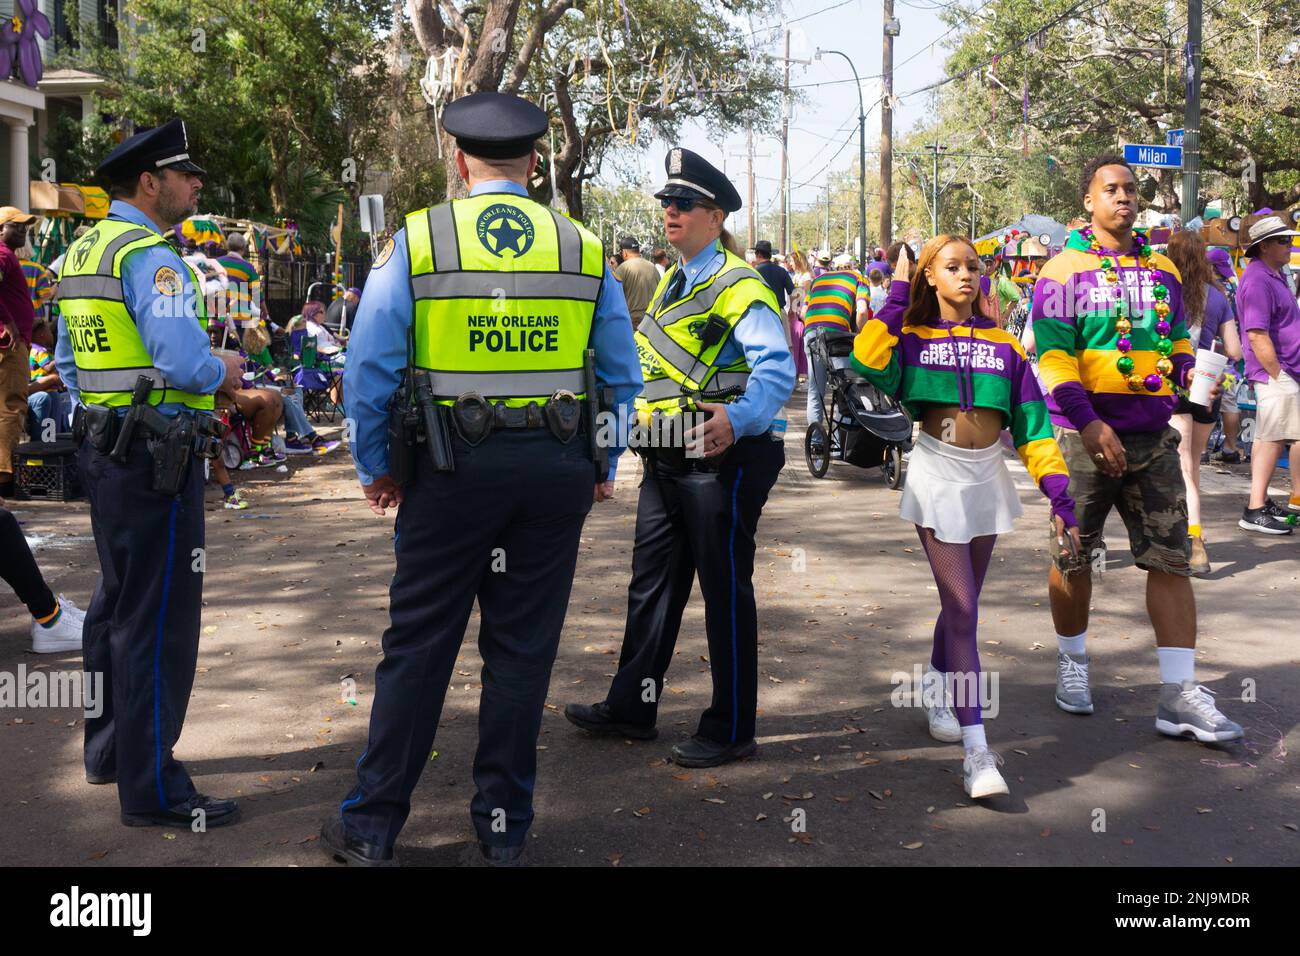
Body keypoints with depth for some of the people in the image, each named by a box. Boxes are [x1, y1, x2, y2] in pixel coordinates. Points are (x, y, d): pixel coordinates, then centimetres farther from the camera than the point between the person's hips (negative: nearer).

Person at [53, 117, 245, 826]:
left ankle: (108, 749, 35)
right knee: (160, 618, -5)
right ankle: (153, 790, 2)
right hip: (154, 455, -10)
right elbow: (185, 363, -26)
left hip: (102, 444, 10)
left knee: (117, 602, 21)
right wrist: (225, 374, -6)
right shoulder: (151, 256, -16)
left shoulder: (79, 254, 14)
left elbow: (68, 363, 20)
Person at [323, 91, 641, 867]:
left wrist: (375, 468, 8)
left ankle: (373, 827, 17)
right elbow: (623, 377, 8)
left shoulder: (418, 240, -2)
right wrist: (603, 469, 18)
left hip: (453, 465, -1)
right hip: (557, 468, 2)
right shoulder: (586, 249, 4)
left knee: (418, 644, 8)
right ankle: (505, 827, 21)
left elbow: (370, 370, -3)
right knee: (524, 646, 11)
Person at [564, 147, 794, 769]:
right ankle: (631, 706, 28)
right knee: (651, 584, 15)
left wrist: (738, 420, -40)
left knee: (725, 593, 2)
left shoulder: (740, 286, -13)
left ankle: (730, 731, 13)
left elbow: (777, 371, -25)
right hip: (665, 460, 9)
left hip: (720, 460, -9)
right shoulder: (670, 284, 15)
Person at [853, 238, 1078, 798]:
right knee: (962, 608, -11)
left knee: (962, 601, 13)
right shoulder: (911, 339, 1)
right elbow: (868, 363, -22)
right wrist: (897, 299, -12)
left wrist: (1060, 497, -3)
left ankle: (937, 688, 41)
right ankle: (977, 750, -13)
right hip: (938, 477, -4)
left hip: (988, 478, 4)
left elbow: (1033, 425, 5)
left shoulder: (1003, 345, 8)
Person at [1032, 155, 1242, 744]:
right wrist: (1088, 422, -19)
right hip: (1085, 434, -4)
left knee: (1171, 558, -1)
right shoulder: (1064, 269, -3)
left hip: (1153, 434, 4)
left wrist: (1189, 370, 5)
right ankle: (1072, 663, 29)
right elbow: (1051, 354, -10)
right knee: (1075, 558, 7)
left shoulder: (1161, 269, 14)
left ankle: (1179, 695, 2)